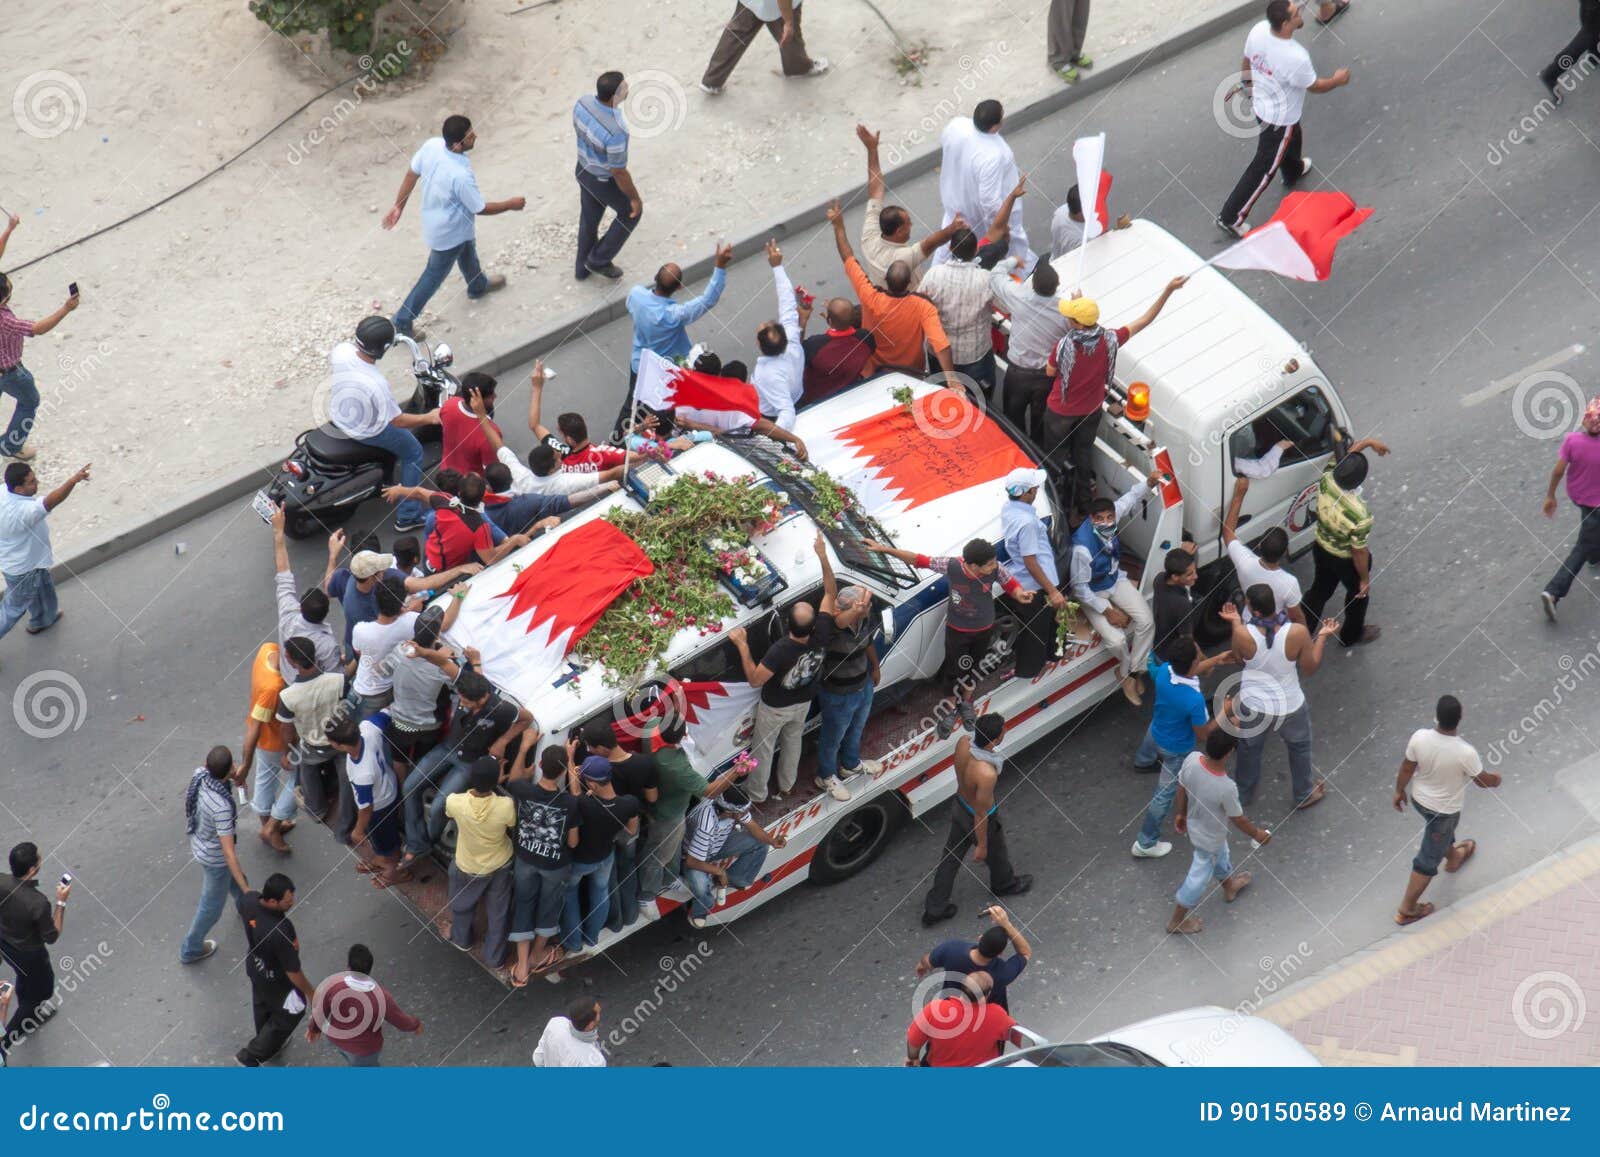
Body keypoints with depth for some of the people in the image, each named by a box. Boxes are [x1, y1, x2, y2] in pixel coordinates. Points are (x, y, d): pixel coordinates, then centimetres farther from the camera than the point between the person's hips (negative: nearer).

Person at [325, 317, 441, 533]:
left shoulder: (340, 350, -25)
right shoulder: (376, 384, -41)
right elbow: (397, 421, -27)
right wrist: (429, 418, -13)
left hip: (336, 415, 7)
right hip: (365, 431, -7)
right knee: (414, 452, 16)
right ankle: (407, 516, 23)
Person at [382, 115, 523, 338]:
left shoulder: (432, 144, -21)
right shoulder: (460, 175, -41)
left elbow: (411, 174, -7)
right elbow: (480, 208, -25)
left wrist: (398, 205, 7)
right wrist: (510, 205, -9)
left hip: (435, 217, 8)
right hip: (449, 232, -8)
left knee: (467, 251, 35)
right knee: (434, 276, 14)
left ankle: (478, 286, 63)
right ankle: (403, 322, 27)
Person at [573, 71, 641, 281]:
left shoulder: (583, 102, -22)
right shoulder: (615, 132, -44)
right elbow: (619, 173, -29)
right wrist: (635, 198, -11)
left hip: (583, 169, 6)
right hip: (605, 181, -6)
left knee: (589, 217, 30)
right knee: (630, 212, 25)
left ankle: (584, 266, 51)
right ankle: (599, 259, 37)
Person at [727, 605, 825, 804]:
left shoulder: (780, 650, -42)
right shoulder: (819, 640, -30)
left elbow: (755, 680, -30)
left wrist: (742, 645, -31)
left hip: (775, 708, -4)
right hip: (803, 704, 4)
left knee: (763, 749, 20)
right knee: (792, 742, 29)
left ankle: (757, 794, 39)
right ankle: (786, 786, 51)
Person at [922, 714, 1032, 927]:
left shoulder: (963, 742, -23)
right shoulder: (986, 774, -43)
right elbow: (981, 814, -28)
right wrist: (981, 845, -13)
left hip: (960, 805, 6)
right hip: (980, 821, -6)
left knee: (951, 857, 24)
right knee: (996, 854, 27)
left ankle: (934, 908, 38)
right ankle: (1004, 884, 60)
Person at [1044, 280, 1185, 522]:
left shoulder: (1065, 345, -34)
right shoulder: (1110, 340, -24)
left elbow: (1049, 372, -14)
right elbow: (1145, 320, -16)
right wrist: (1169, 291, -17)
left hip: (1061, 411, -4)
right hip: (1091, 410, 4)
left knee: (1055, 456, 18)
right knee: (1084, 454, 24)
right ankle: (1083, 507, 38)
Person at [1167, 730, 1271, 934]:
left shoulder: (1192, 759, -28)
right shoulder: (1226, 789, -42)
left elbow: (1182, 788, -7)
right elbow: (1238, 819, -22)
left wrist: (1181, 813, 13)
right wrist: (1257, 834, -1)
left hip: (1194, 823, 6)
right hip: (1209, 838, -6)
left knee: (1220, 856, 35)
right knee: (1200, 877, 20)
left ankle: (1229, 886, 65)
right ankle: (1176, 921, 41)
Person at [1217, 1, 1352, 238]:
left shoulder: (1258, 30, -21)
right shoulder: (1296, 58, -39)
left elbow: (1246, 63, -1)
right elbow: (1314, 85, -18)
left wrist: (1250, 89, 19)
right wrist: (1337, 81, 3)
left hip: (1261, 104, 8)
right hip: (1281, 119, -8)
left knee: (1293, 138, 37)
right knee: (1263, 169, 9)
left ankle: (1294, 172, 67)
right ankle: (1230, 218, 18)